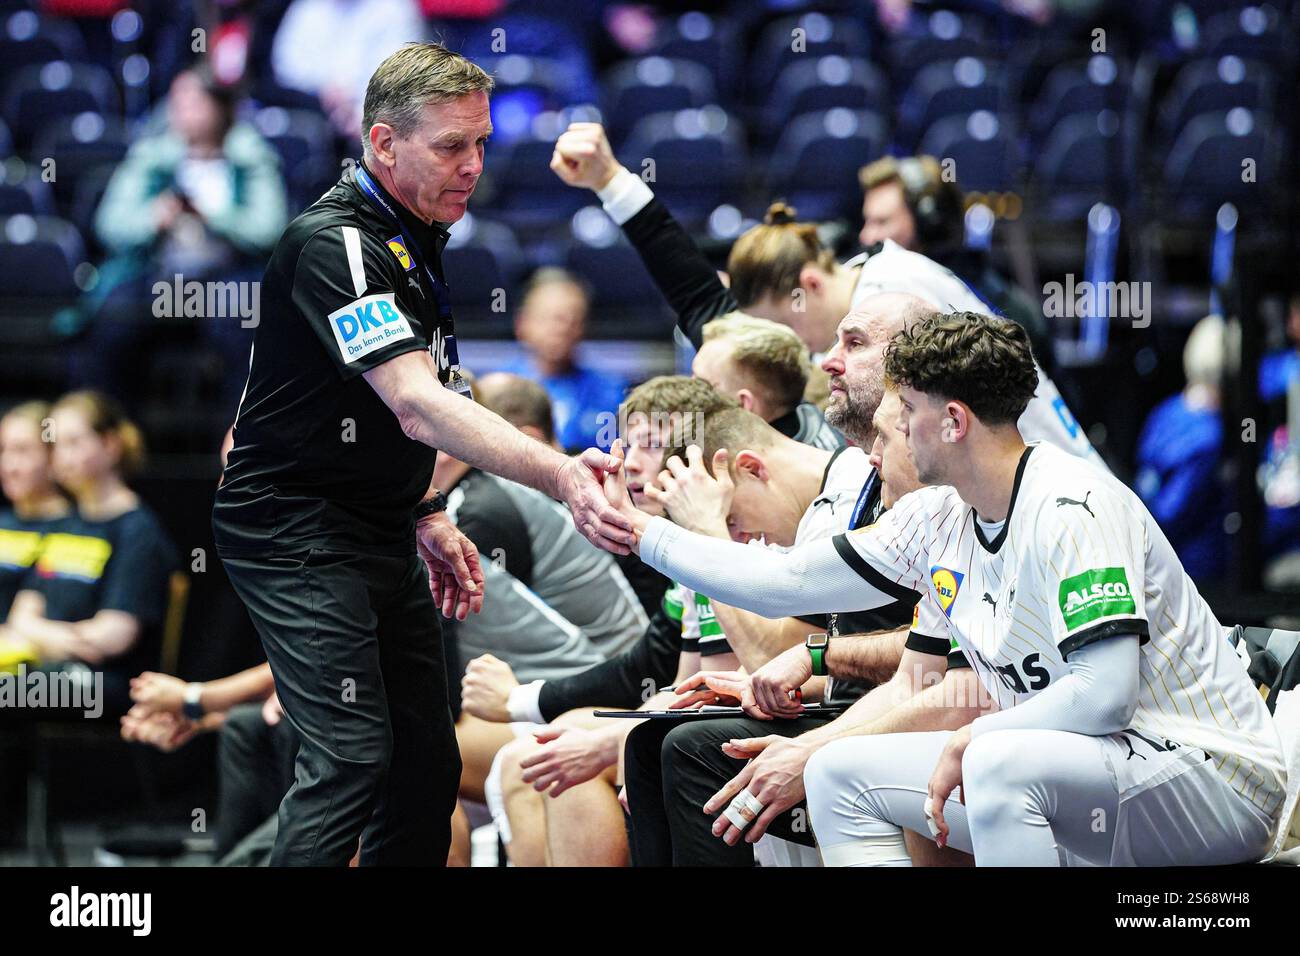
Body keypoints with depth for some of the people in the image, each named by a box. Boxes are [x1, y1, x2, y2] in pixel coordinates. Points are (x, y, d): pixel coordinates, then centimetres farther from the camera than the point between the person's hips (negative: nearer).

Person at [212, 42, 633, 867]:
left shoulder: (417, 235, 10)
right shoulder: (336, 243, -22)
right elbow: (417, 406, -35)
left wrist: (426, 516, 14)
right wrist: (560, 476, -44)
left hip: (381, 533, 10)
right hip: (297, 533, -9)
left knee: (428, 759, 7)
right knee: (352, 757, -20)